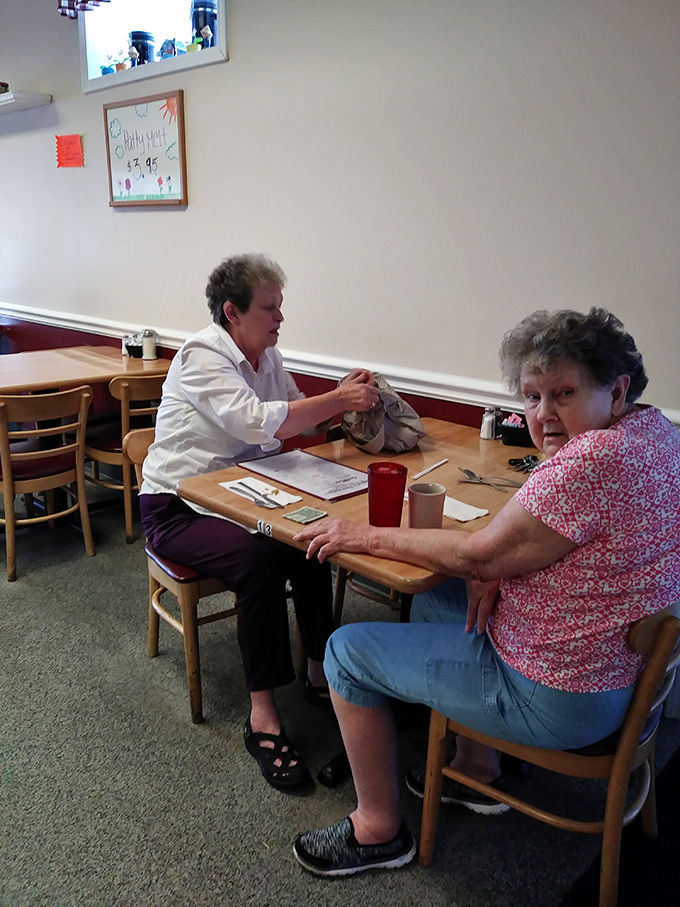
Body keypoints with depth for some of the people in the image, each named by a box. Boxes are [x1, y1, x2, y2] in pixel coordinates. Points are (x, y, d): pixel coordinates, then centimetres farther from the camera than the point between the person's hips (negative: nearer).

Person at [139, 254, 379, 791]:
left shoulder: (266, 354, 9)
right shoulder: (201, 356, -17)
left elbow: (298, 417, 11)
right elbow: (259, 423, -31)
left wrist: (343, 397, -6)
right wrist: (338, 400, -27)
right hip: (177, 508, -7)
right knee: (260, 558, -32)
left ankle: (320, 674, -4)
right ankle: (262, 716, -21)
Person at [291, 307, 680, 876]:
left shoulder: (594, 461, -30)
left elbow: (476, 557, -23)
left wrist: (367, 537, -12)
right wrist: (501, 563, -9)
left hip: (560, 700, -10)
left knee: (348, 651, 1)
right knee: (433, 600, 27)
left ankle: (379, 831, 19)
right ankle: (478, 773, 34)